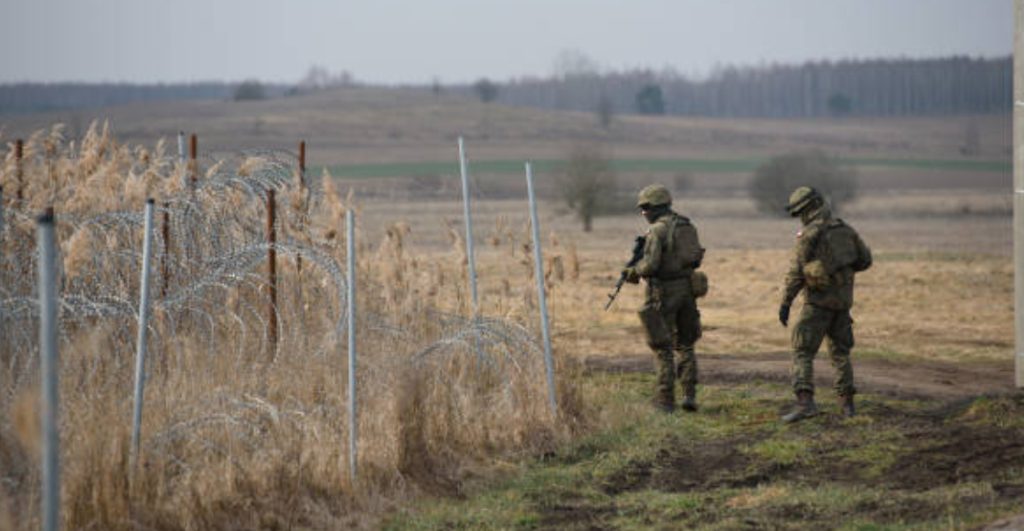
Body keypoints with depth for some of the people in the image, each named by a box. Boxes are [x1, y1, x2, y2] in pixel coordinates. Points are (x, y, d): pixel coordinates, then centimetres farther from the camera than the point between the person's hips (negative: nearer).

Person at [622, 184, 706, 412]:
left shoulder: (657, 230, -15)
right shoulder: (688, 227, 9)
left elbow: (650, 264, -20)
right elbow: (696, 258, 14)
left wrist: (633, 272, -2)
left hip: (664, 293, -7)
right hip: (687, 289, 7)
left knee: (663, 347, 1)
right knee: (685, 345, 17)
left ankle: (665, 400, 1)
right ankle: (689, 394, 7)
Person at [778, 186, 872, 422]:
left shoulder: (808, 235, -13)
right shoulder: (844, 230, 7)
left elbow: (796, 272, -16)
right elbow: (865, 259, 12)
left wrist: (785, 303, -14)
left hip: (819, 300, -6)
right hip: (843, 299, 6)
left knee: (803, 352, -7)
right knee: (840, 350, 20)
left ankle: (805, 402, -22)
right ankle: (846, 402, 20)